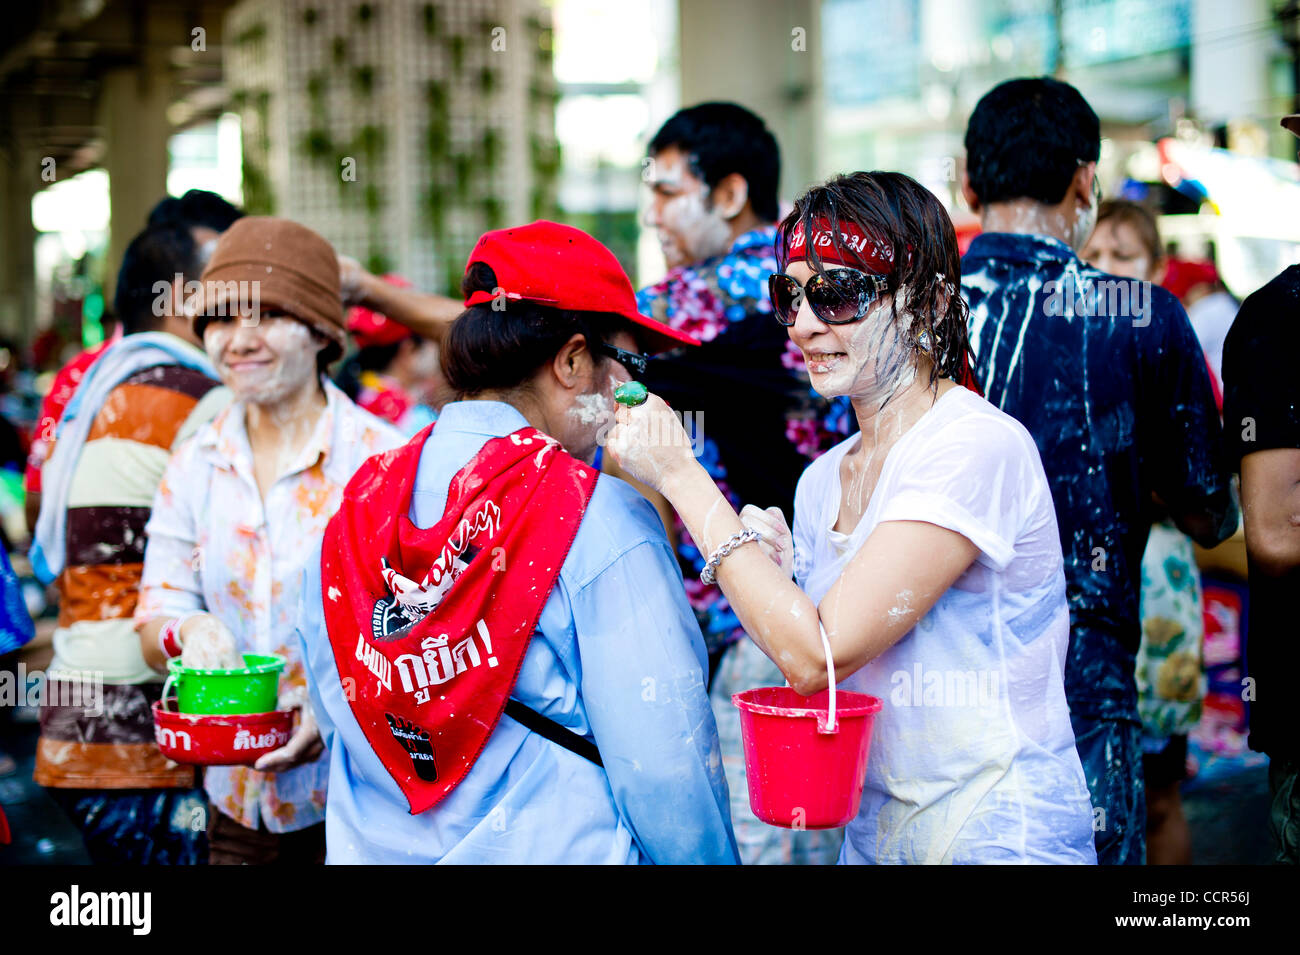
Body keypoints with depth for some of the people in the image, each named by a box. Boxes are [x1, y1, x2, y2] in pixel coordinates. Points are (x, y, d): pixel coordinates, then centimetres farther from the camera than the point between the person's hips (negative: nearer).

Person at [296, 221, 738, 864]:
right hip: (555, 850, -5)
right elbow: (663, 759, -18)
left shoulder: (357, 505, 0)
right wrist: (714, 857, -4)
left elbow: (340, 726, 8)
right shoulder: (599, 520, -17)